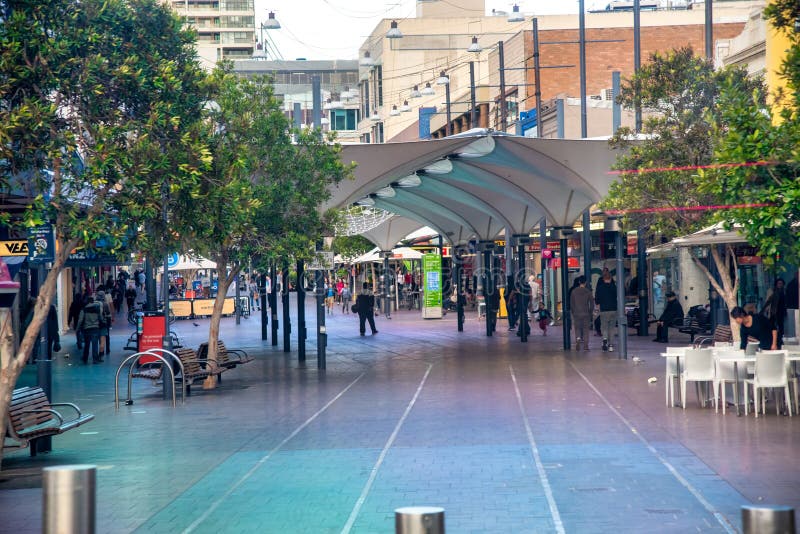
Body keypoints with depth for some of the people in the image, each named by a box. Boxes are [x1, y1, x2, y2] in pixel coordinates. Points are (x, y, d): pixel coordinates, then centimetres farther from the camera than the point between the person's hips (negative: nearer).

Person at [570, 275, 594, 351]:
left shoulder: (574, 291, -1)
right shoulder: (588, 291, -4)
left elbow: (571, 303, 2)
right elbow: (592, 303, -2)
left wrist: (573, 312, 11)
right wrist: (590, 312, 10)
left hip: (576, 313, 1)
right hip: (586, 313, 0)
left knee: (577, 328, 9)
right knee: (586, 329, 6)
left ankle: (578, 339, -19)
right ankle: (586, 345, 3)